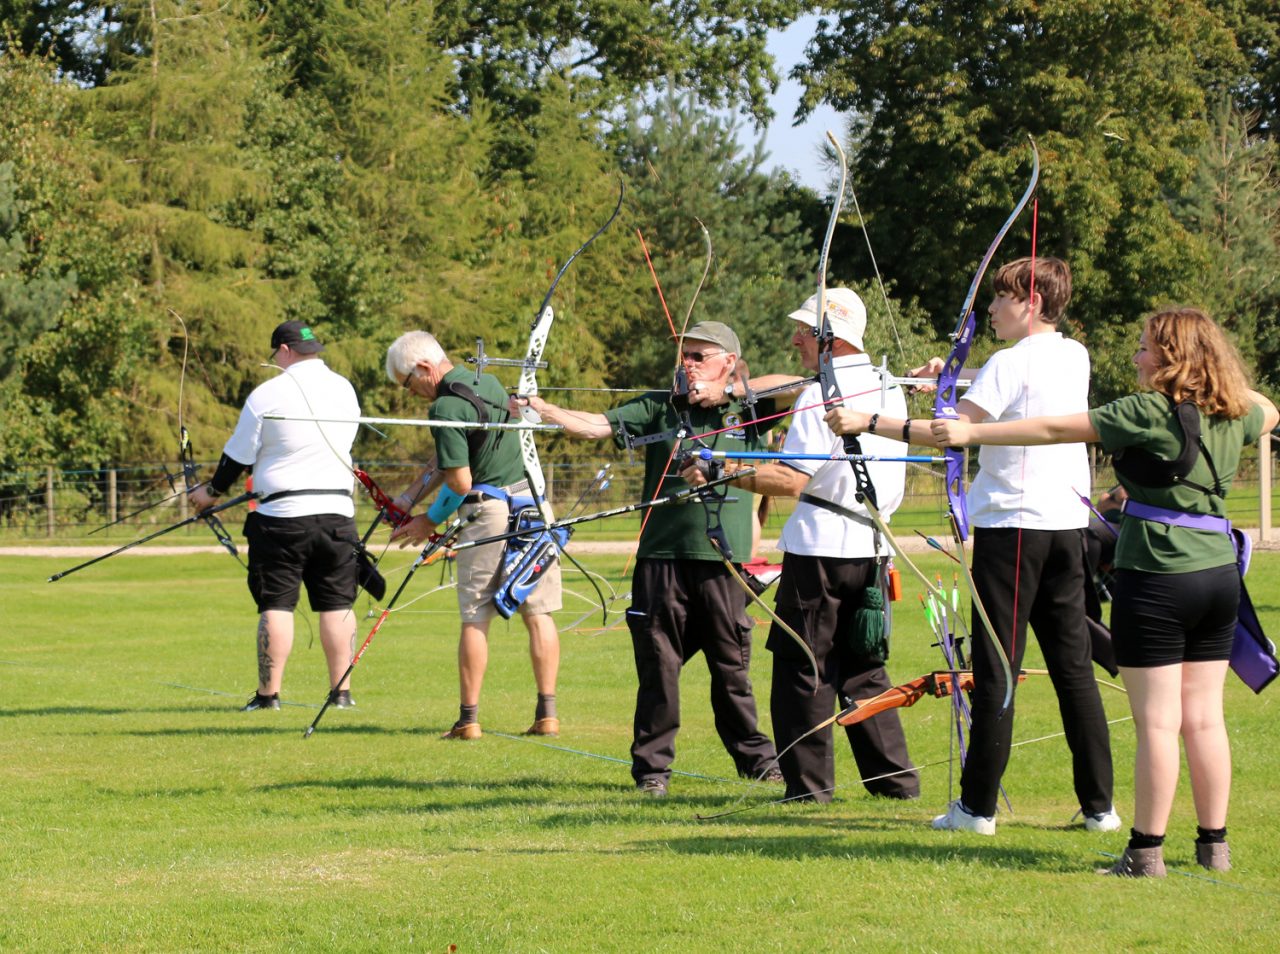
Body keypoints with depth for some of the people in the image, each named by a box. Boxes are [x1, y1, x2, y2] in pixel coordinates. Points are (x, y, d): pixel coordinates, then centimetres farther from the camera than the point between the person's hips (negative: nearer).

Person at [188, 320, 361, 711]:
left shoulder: (269, 394, -7)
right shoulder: (344, 389, 8)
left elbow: (238, 455, 0)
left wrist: (211, 492, 17)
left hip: (282, 515, -4)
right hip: (338, 512, 4)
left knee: (276, 605, 0)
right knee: (336, 605, 6)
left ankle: (269, 692, -1)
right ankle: (342, 691, 6)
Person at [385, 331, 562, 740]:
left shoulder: (446, 407, -14)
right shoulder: (489, 383, 13)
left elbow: (460, 483, -14)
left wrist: (431, 521, 2)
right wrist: (408, 498, 18)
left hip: (489, 512, -7)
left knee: (475, 619, 2)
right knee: (538, 613, 6)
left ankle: (469, 718, 3)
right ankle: (547, 713, 4)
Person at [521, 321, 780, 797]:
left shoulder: (748, 412, 8)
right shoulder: (658, 408, 8)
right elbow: (595, 425, -1)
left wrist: (726, 390, -9)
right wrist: (541, 409, -16)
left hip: (723, 561, 0)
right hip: (662, 557, 0)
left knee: (732, 666, 7)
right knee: (657, 664, 1)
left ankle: (755, 757, 22)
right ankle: (652, 767, 10)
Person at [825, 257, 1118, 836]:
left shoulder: (1012, 363, -11)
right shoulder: (1074, 357, 11)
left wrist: (867, 423, -17)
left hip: (1012, 523, -7)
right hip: (1066, 525, 7)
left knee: (996, 668, -3)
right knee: (1073, 665, 8)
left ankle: (978, 805, -1)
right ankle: (1100, 804, 7)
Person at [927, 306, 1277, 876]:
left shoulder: (1149, 413, -13)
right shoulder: (1233, 417, 8)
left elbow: (1053, 430, -13)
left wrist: (971, 433, -10)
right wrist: (1222, 376, 32)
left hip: (1157, 577, -7)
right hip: (1219, 573, 7)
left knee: (1157, 721, -4)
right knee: (1203, 717, 10)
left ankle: (1146, 851, -1)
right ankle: (1214, 846, 13)